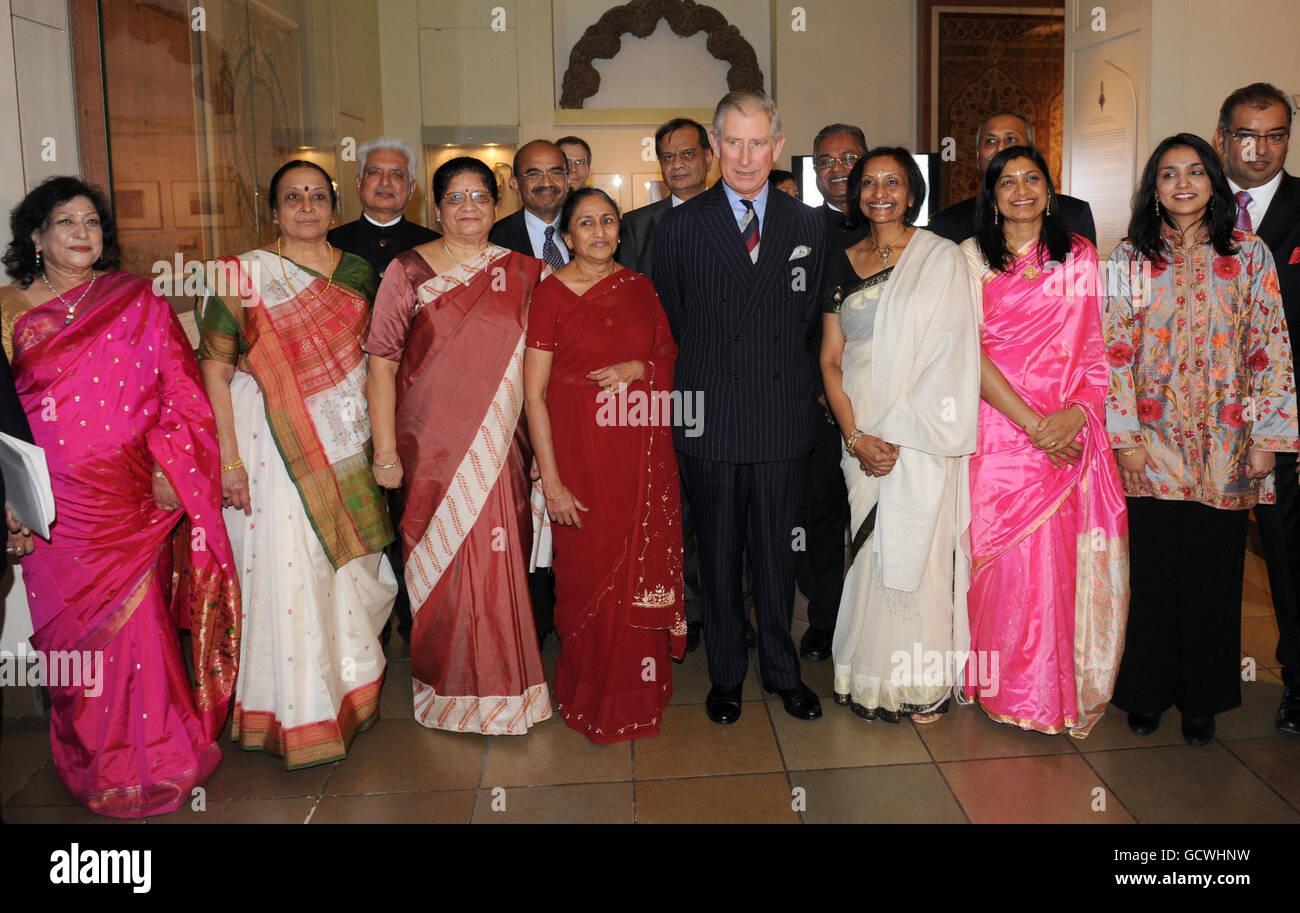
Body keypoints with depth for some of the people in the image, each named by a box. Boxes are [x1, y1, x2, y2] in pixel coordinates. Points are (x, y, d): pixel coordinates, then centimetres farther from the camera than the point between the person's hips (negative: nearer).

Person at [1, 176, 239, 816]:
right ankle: (91, 765, 27)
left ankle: (148, 762, 21)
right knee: (75, 633, 8)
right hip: (57, 508, 1)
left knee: (137, 625, 1)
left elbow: (177, 386, 4)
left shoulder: (136, 301, 6)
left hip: (134, 501, 0)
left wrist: (168, 466, -5)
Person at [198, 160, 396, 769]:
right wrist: (229, 459, -14)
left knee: (346, 565, 13)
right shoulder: (243, 275, -5)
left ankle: (348, 687, 33)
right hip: (272, 442, -4)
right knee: (286, 569, -2)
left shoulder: (357, 273, 8)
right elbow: (214, 370, -8)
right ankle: (297, 716, 14)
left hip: (346, 445, 4)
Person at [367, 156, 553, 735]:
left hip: (500, 448, 2)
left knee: (498, 564, 4)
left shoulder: (523, 273, 8)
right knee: (442, 564, 4)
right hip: (431, 446, -2)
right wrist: (385, 450, -8)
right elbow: (382, 362, -3)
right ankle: (450, 690, 22)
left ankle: (501, 685, 23)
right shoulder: (409, 271, 0)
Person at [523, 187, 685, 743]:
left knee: (643, 571, 8)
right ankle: (592, 697, 23)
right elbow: (533, 394, -8)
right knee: (590, 576, 3)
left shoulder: (640, 288, 8)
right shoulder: (550, 294, -5)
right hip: (581, 452, -3)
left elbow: (671, 359, 17)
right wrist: (551, 479, -12)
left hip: (644, 452, 4)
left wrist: (638, 368, -7)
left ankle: (641, 690, 28)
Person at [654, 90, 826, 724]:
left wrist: (781, 374, 3)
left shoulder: (807, 225, 6)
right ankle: (726, 673, 27)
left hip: (783, 417, 1)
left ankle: (783, 670, 29)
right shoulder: (679, 226, 0)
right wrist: (709, 369, 4)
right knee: (719, 554, 10)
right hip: (710, 418, -1)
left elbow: (807, 318, 9)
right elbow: (670, 321, 5)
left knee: (779, 552, 11)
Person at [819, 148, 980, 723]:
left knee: (918, 551, 0)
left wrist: (897, 434, -13)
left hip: (921, 434, -3)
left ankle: (923, 684, 16)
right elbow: (831, 360, 6)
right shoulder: (844, 265, 10)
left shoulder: (941, 259, -1)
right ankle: (873, 682, 19)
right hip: (862, 433, 3)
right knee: (871, 551, 6)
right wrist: (856, 436, -7)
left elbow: (946, 355, -7)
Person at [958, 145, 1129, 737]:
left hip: (1068, 436, 1)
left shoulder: (1079, 257, 12)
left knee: (1059, 560, -1)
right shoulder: (970, 257, 5)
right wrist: (1032, 422, -12)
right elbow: (969, 351, -4)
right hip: (996, 430, -1)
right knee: (1000, 559, -1)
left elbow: (1097, 349, 8)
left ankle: (1058, 689, 14)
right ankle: (1001, 686, 14)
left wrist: (1074, 412, -10)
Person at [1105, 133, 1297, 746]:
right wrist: (1125, 435, -7)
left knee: (1212, 571, 7)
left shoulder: (1249, 255, 4)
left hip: (1225, 447, 1)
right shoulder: (1130, 258, 4)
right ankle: (1148, 691, 21)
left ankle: (1202, 697, 24)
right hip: (1153, 443, 0)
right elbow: (1115, 351, 0)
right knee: (1152, 568, 4)